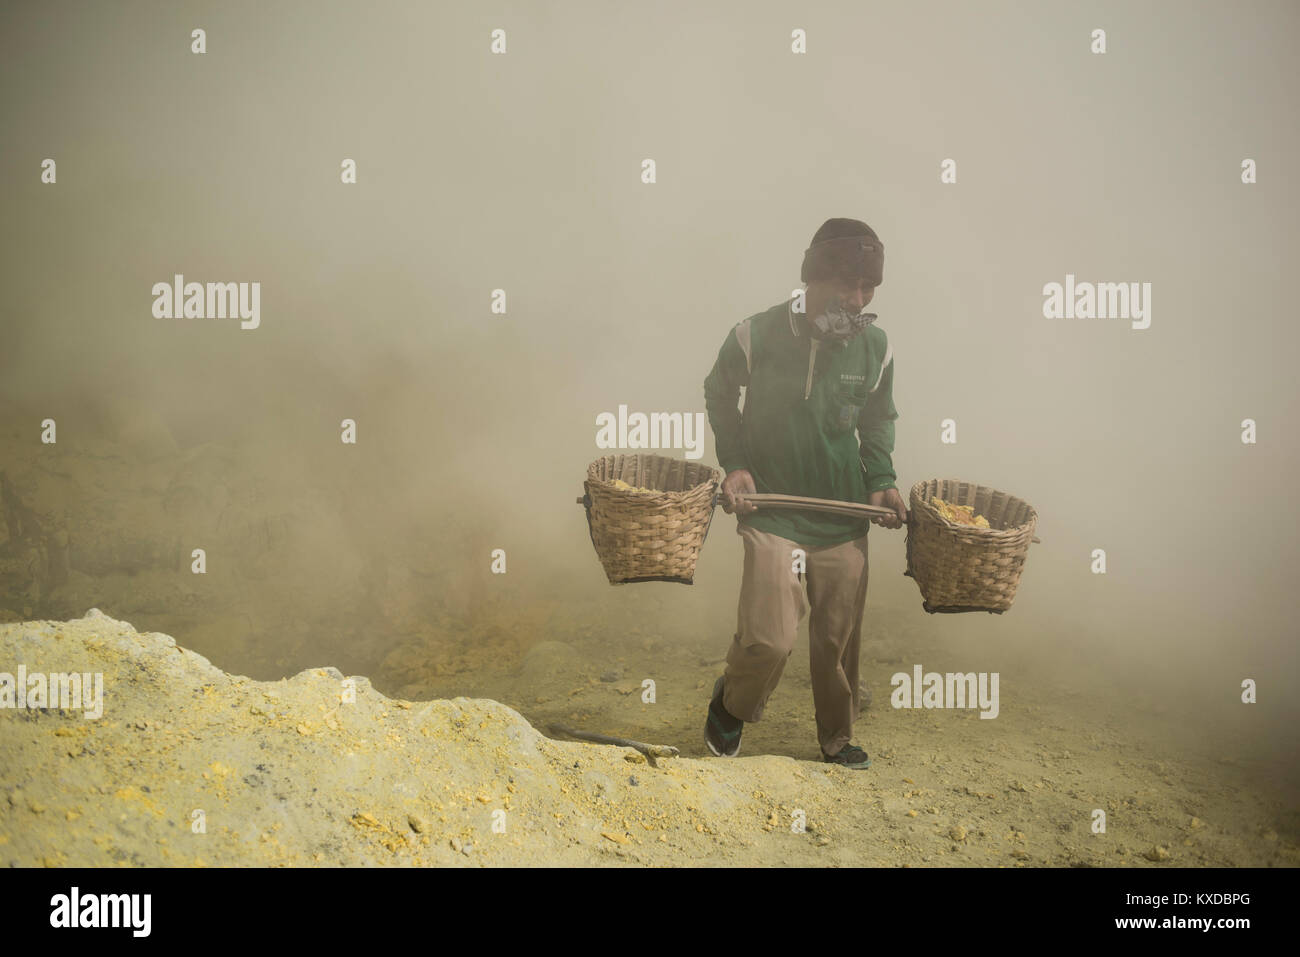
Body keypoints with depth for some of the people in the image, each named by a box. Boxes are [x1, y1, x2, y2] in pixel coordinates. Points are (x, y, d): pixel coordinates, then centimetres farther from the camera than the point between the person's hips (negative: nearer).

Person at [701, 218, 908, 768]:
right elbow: (719, 395, 7)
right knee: (769, 637, -12)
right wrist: (734, 463, -3)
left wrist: (881, 482, 2)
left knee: (839, 638, 10)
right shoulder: (756, 337, -13)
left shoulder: (875, 346, -3)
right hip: (772, 512, -3)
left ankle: (837, 740, 34)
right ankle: (730, 707, 21)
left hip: (844, 519, 3)